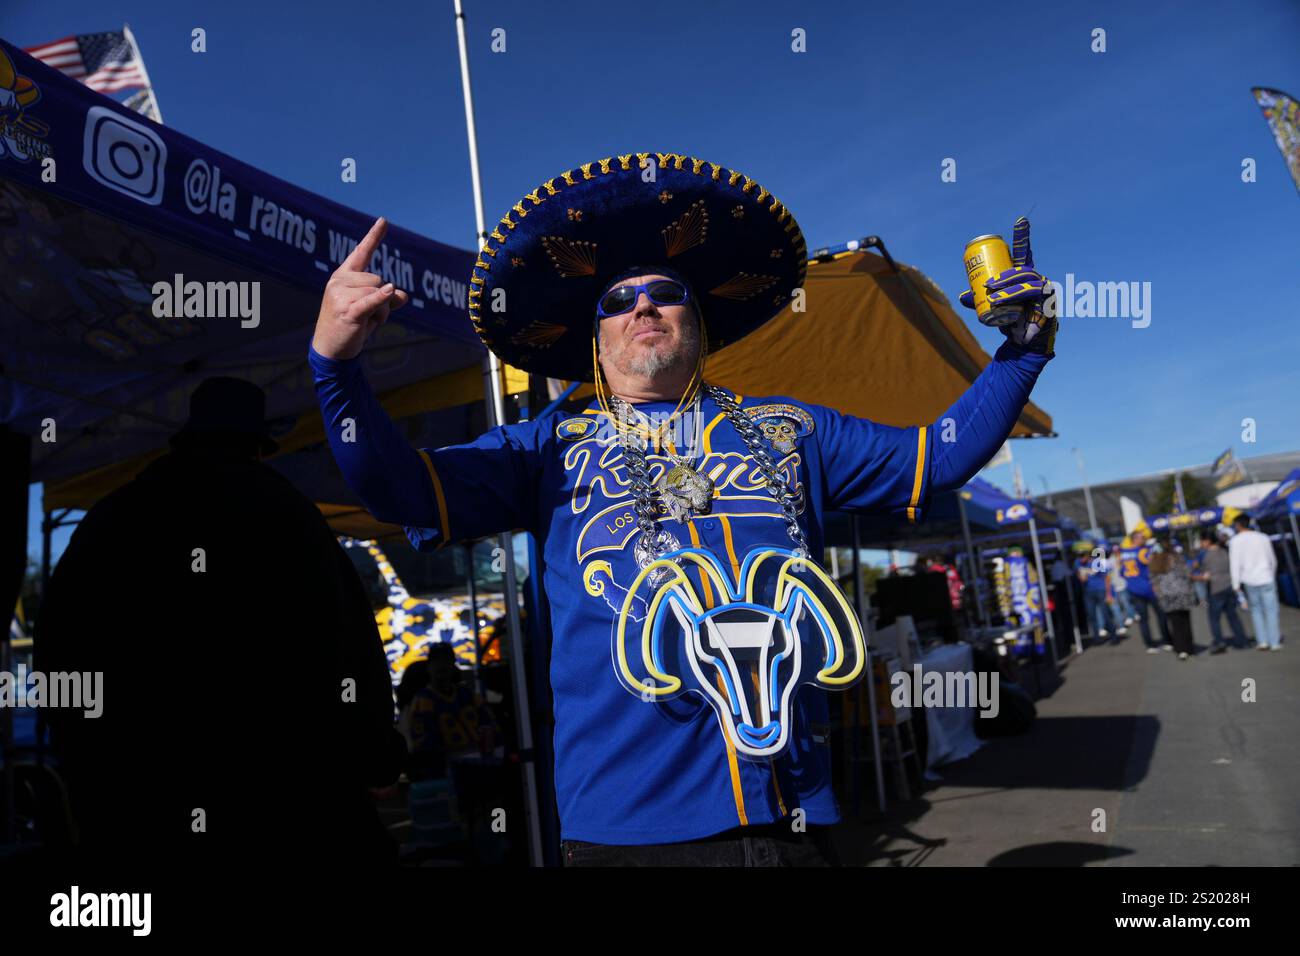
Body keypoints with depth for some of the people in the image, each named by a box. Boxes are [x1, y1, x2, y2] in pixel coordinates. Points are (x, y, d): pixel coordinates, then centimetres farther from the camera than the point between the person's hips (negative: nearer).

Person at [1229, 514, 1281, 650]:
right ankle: (1275, 642, 4)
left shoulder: (1235, 541, -3)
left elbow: (1235, 564, -9)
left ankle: (1262, 641, 8)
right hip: (1266, 579, 1)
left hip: (1248, 581, -1)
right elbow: (1273, 560, 15)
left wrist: (1236, 585, -6)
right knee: (1271, 610, 5)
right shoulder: (1263, 537, 6)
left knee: (1255, 610, 12)